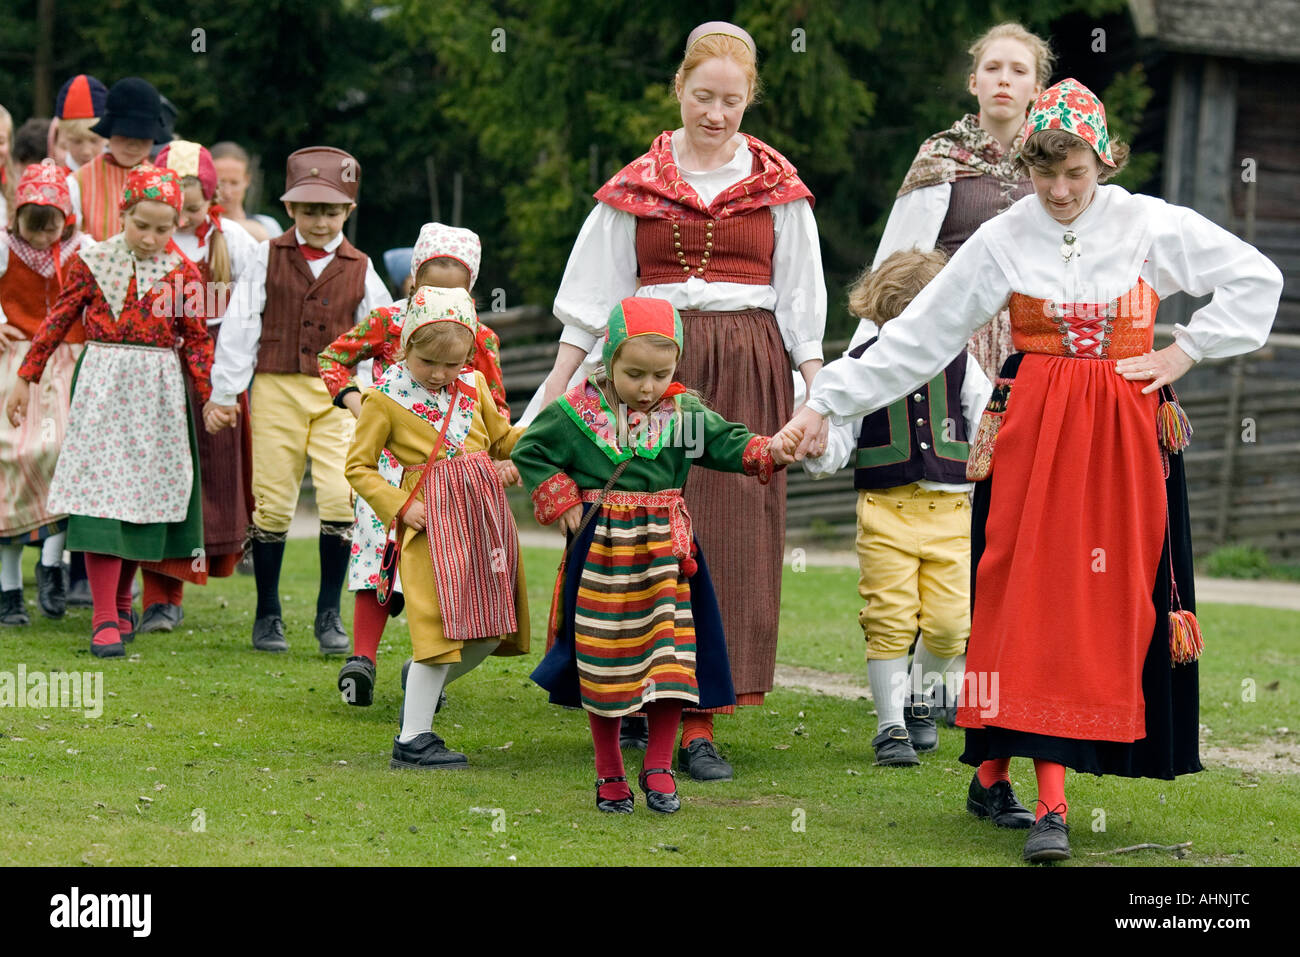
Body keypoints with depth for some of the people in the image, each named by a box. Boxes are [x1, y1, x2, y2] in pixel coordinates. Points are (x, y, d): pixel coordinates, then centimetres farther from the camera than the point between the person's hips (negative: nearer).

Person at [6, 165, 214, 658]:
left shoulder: (182, 273, 2)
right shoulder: (92, 262, -1)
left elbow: (196, 340, 9)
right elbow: (58, 320, 6)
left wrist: (211, 396, 5)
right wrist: (25, 378, 7)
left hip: (158, 393, 2)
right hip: (102, 387, -2)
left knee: (143, 495, 6)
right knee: (100, 491, -8)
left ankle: (121, 603, 24)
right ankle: (105, 619, -10)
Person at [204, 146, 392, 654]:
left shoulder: (359, 269, 7)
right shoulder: (270, 258, 4)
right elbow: (240, 323, 3)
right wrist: (223, 393, 0)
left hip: (337, 396, 0)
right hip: (276, 388, 0)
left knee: (341, 497, -13)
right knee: (272, 502, 3)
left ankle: (329, 613, 0)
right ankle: (267, 615, 16)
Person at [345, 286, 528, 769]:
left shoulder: (473, 386, 9)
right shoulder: (385, 399, -4)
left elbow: (503, 439, 22)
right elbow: (359, 467, 0)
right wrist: (399, 507, -11)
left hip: (483, 515, 6)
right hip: (433, 519, -6)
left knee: (490, 631, 7)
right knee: (440, 630, -10)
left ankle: (422, 685, 32)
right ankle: (413, 739, -1)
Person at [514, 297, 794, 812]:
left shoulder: (684, 413, 1)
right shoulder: (575, 413, -6)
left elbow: (728, 443, -1)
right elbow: (530, 453, 4)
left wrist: (768, 452, -20)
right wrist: (560, 503, -5)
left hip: (665, 552, 2)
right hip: (601, 555, -2)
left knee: (670, 658, -2)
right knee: (604, 664, 5)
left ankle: (658, 768, 11)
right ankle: (609, 774, 18)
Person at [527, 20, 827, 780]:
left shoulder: (778, 188, 8)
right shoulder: (637, 187, 9)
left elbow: (801, 303, 10)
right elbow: (594, 298, 11)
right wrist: (555, 392, 6)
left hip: (747, 374, 0)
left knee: (731, 538, -4)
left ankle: (699, 721, -3)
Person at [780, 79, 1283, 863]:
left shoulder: (1151, 226, 0)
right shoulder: (1004, 240, 0)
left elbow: (1257, 278, 6)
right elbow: (917, 336, 3)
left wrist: (1186, 354, -1)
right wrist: (827, 403, 0)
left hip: (1125, 435, 1)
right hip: (1031, 431, -1)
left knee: (1107, 604, -2)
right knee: (1035, 599, -7)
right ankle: (1051, 801, -3)